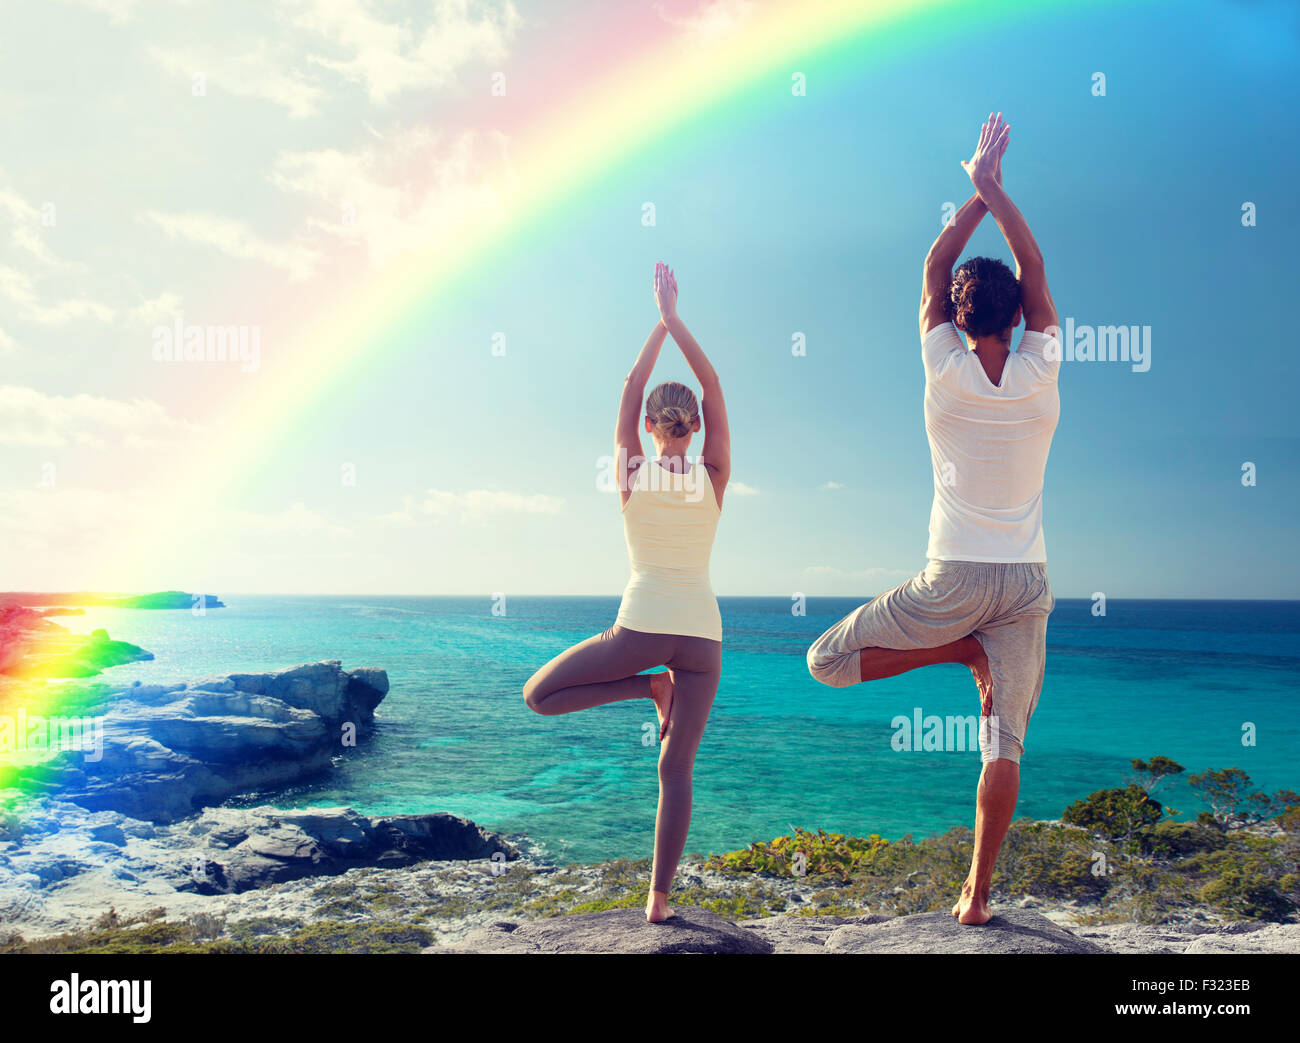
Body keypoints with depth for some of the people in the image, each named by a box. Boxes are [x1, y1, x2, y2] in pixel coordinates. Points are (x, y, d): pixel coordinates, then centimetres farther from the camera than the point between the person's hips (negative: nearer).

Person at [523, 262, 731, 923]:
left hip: (642, 626, -2)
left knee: (539, 695, 14)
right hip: (701, 632, 3)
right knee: (676, 770, 5)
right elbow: (713, 388, 7)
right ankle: (659, 899, 3)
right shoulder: (713, 478, 1)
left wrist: (661, 321, 14)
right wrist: (675, 317, 8)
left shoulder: (631, 474, 0)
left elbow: (631, 387, 9)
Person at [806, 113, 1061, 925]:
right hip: (1028, 582, 3)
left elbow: (933, 271, 6)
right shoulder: (1041, 375, -2)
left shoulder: (948, 373, -5)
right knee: (1005, 742, 7)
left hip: (955, 579, -3)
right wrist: (995, 187, 10)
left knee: (828, 660, 11)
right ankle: (977, 894, 6)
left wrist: (979, 192, 10)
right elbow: (1036, 273, 9)